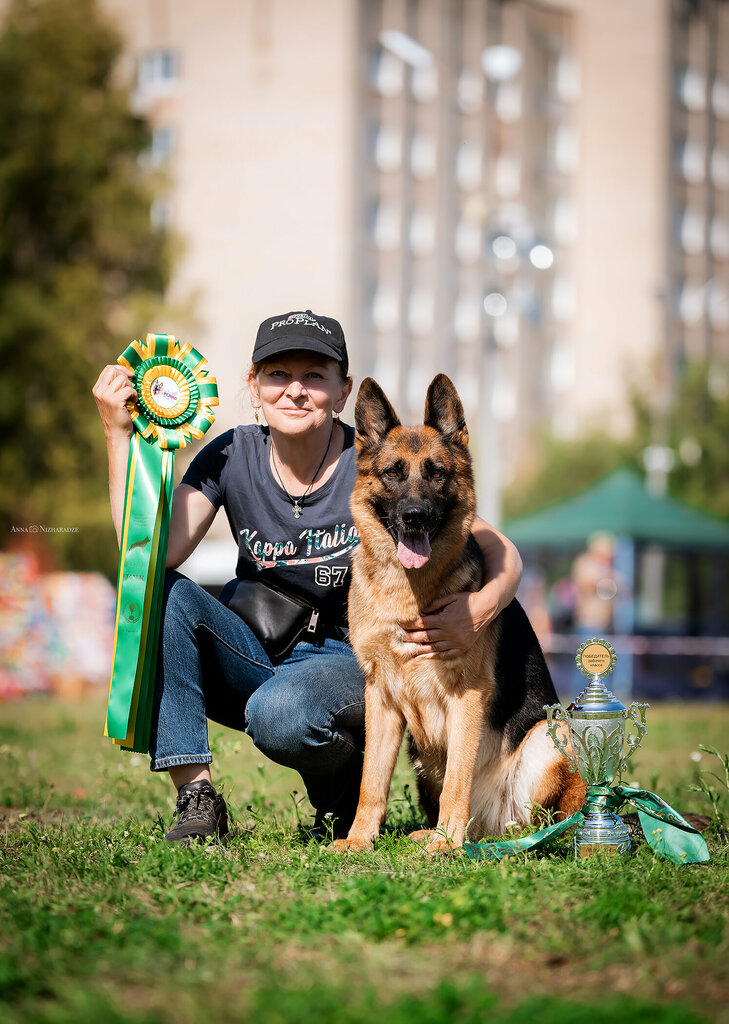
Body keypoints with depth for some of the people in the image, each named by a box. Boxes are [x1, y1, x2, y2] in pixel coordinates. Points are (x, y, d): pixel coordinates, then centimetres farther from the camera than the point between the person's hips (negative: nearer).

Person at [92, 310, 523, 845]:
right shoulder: (231, 456, -3)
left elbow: (503, 554, -12)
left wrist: (481, 607, -36)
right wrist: (120, 433, -21)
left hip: (350, 660, -4)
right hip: (256, 654, 4)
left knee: (280, 712, -36)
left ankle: (348, 797, -1)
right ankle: (196, 797, -19)